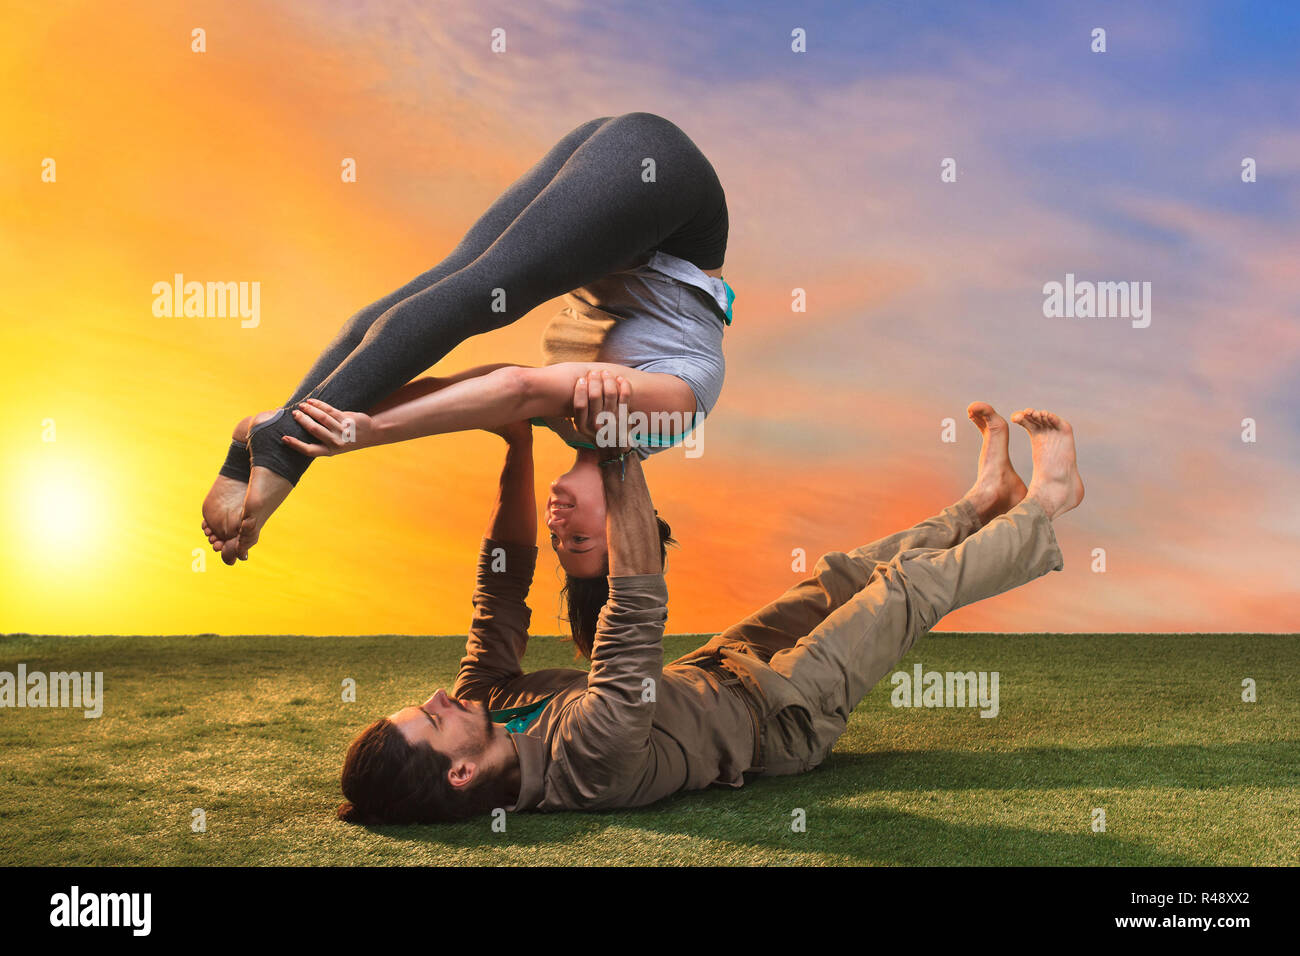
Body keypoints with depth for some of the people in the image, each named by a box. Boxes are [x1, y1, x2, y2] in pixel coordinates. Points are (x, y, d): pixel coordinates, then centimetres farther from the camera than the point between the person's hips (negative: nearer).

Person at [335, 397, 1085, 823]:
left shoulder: (481, 704, -19)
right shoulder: (587, 758, -43)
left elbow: (502, 589, -10)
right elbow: (639, 611, -45)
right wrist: (621, 457, -43)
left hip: (705, 676, 7)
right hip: (778, 715, -7)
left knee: (847, 572, 17)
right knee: (908, 584, 1)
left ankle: (984, 501, 38)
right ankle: (1041, 508, 26)